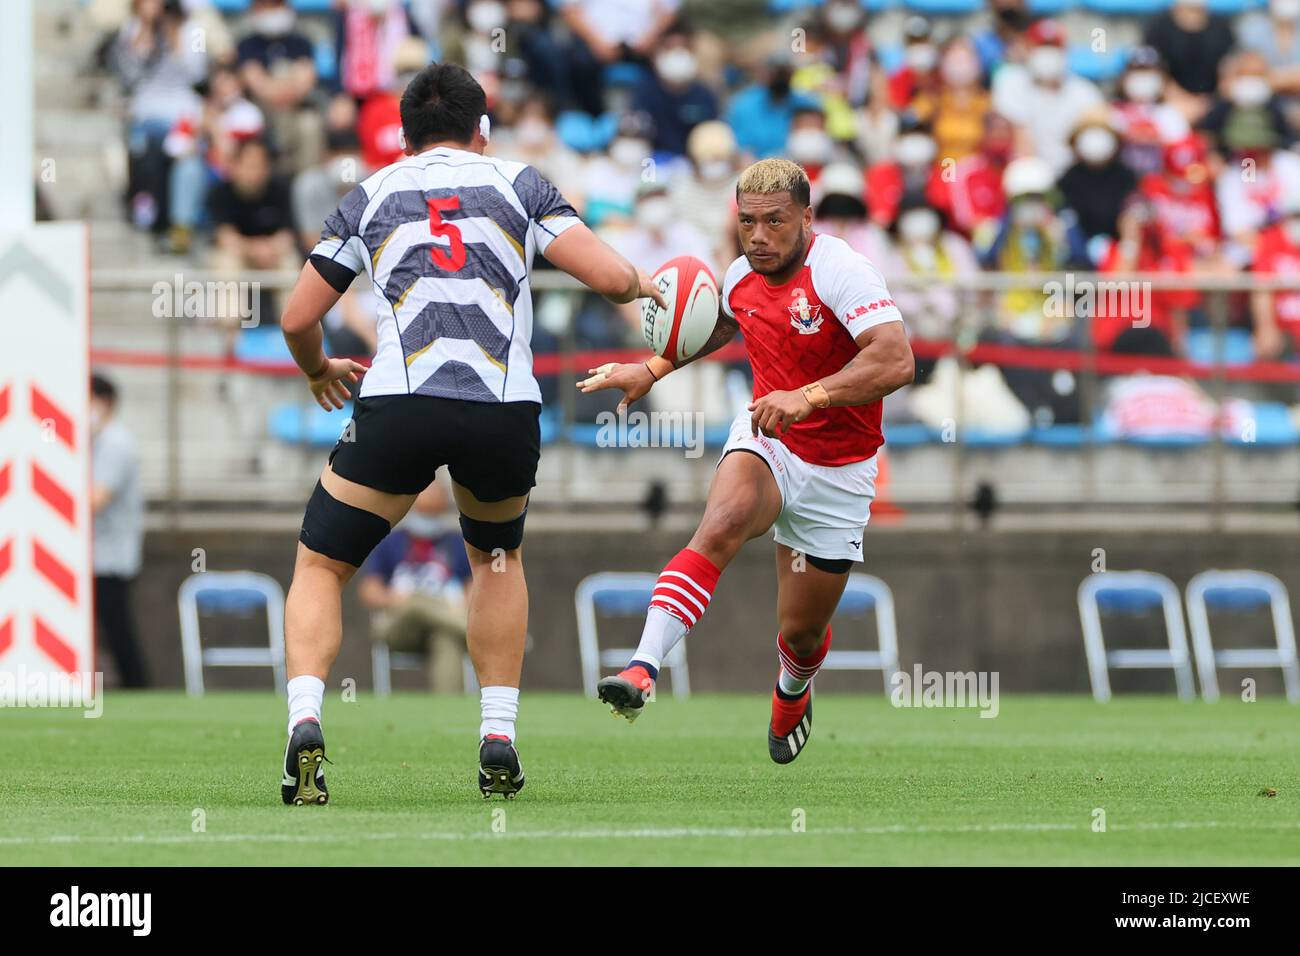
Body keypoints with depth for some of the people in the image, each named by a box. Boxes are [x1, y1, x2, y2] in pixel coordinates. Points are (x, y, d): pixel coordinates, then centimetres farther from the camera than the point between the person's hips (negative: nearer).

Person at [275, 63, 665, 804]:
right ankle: (500, 739, 20)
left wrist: (320, 371, 41)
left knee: (321, 567, 12)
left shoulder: (371, 195, 19)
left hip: (399, 405, -1)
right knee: (498, 556, 30)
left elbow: (298, 319, 20)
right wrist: (646, 286, 29)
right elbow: (610, 277, 5)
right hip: (506, 408, 1)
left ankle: (306, 722, -13)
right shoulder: (517, 184, 16)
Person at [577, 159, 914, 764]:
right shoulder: (742, 275, -2)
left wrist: (810, 397, -45)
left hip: (837, 471, -3)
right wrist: (652, 369, 13)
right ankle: (643, 670, -43)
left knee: (801, 631, 8)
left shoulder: (839, 271, -22)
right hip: (764, 442, 3)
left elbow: (896, 361, -35)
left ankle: (793, 691, 47)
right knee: (722, 524, -32)